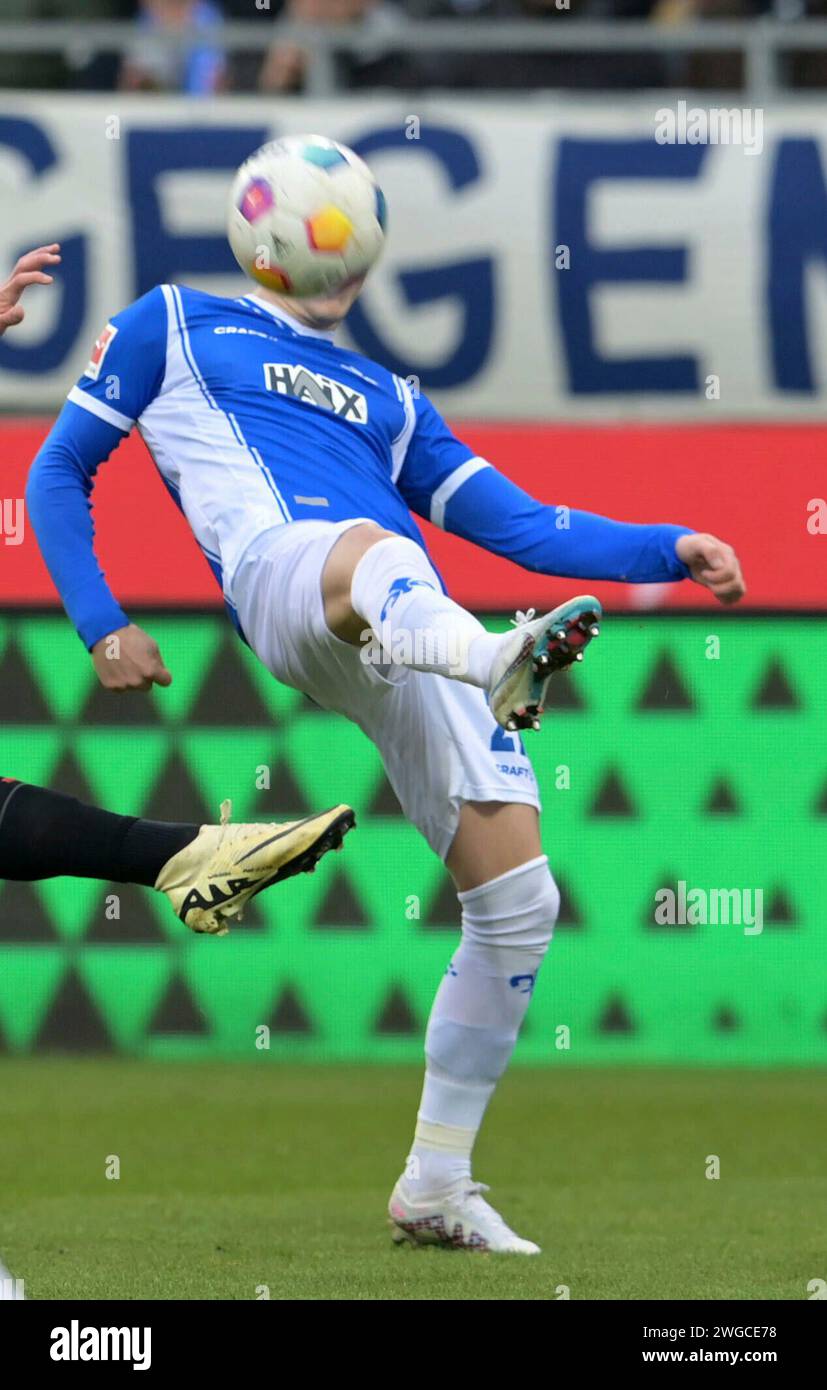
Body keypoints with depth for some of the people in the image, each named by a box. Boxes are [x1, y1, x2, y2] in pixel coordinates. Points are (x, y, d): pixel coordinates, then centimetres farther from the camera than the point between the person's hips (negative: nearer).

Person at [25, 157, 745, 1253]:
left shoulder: (387, 401, 35)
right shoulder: (175, 327, 26)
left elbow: (525, 527, 27)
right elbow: (60, 473, 24)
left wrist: (668, 551, 12)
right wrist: (102, 625, 9)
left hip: (420, 630, 6)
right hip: (280, 568, -6)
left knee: (518, 900, -6)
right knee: (370, 548, -43)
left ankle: (435, 1188, 6)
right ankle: (494, 661, -80)